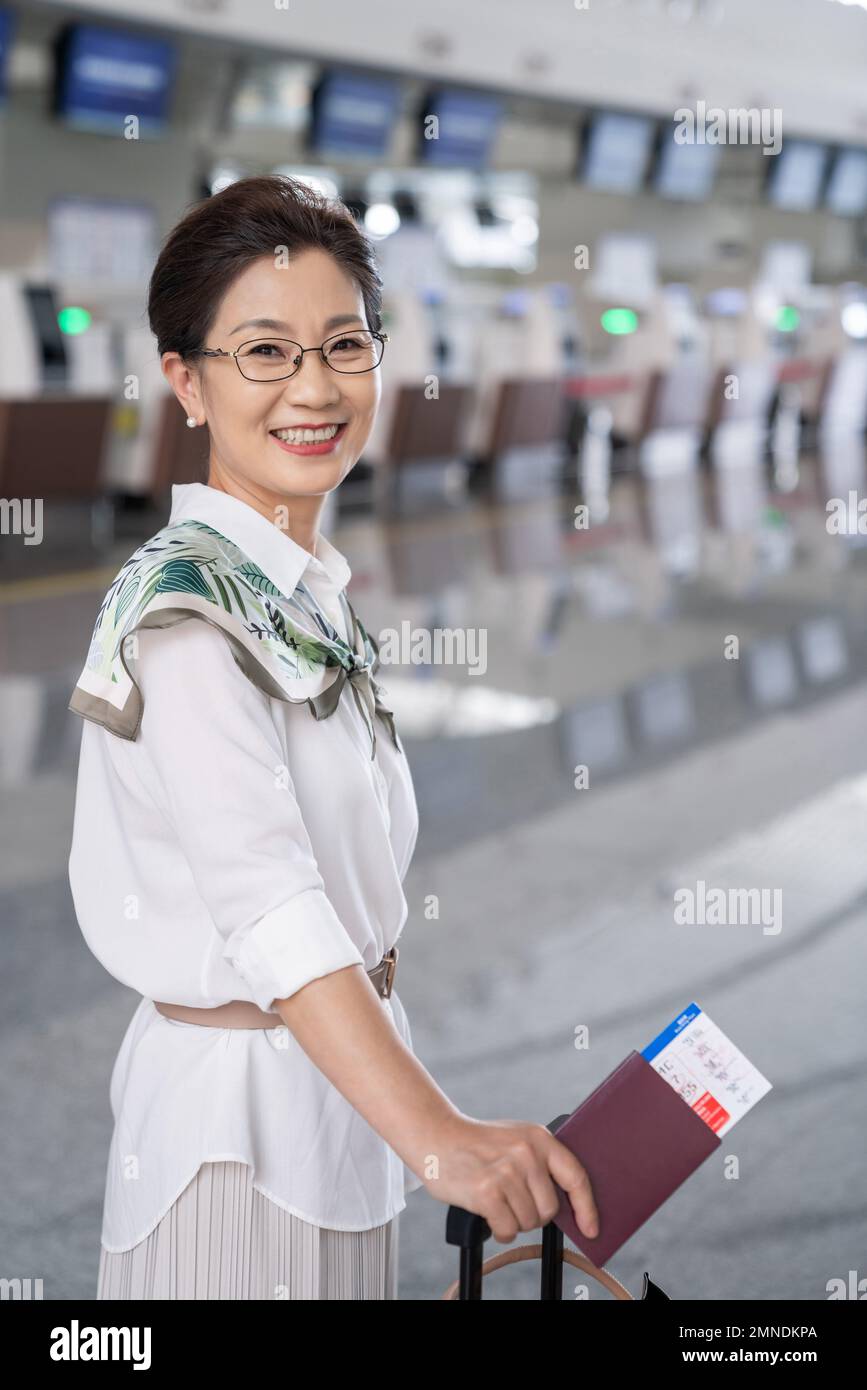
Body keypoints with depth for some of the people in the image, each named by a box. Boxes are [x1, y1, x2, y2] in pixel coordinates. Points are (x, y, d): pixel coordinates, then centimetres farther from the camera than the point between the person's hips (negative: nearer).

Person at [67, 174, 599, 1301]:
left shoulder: (314, 592, 7)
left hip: (354, 1070, 8)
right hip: (241, 1108, -8)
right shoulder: (187, 605, -20)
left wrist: (422, 1117, 16)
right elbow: (263, 899, -32)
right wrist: (439, 1137, -42)